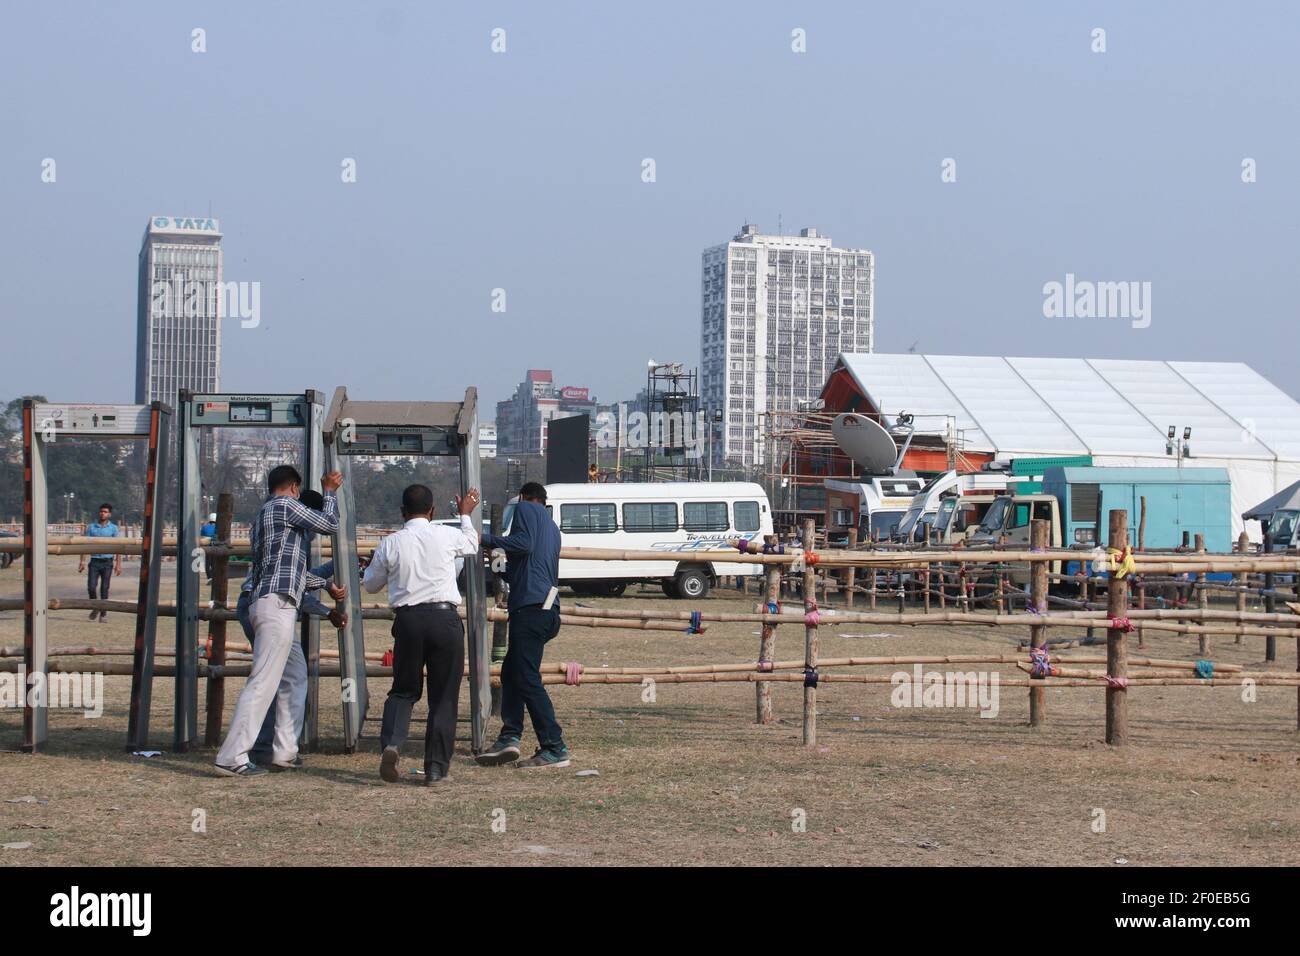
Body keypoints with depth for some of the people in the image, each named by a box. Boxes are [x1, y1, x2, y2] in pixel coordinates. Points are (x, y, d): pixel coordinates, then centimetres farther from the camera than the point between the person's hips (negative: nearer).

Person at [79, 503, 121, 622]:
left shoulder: (113, 528, 3)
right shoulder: (92, 527, 8)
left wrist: (118, 563, -6)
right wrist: (82, 561, 2)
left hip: (107, 561, -1)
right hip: (94, 560, 1)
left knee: (104, 588, 0)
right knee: (91, 587, -6)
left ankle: (103, 613, 9)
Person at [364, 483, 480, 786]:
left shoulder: (390, 544, 1)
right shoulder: (447, 536, 0)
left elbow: (371, 584, 16)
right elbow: (472, 544, 24)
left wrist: (371, 564, 37)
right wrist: (465, 514, 41)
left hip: (408, 620, 1)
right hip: (445, 618, -1)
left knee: (404, 689, 16)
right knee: (443, 696, 6)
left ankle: (391, 742, -11)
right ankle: (436, 768, 6)